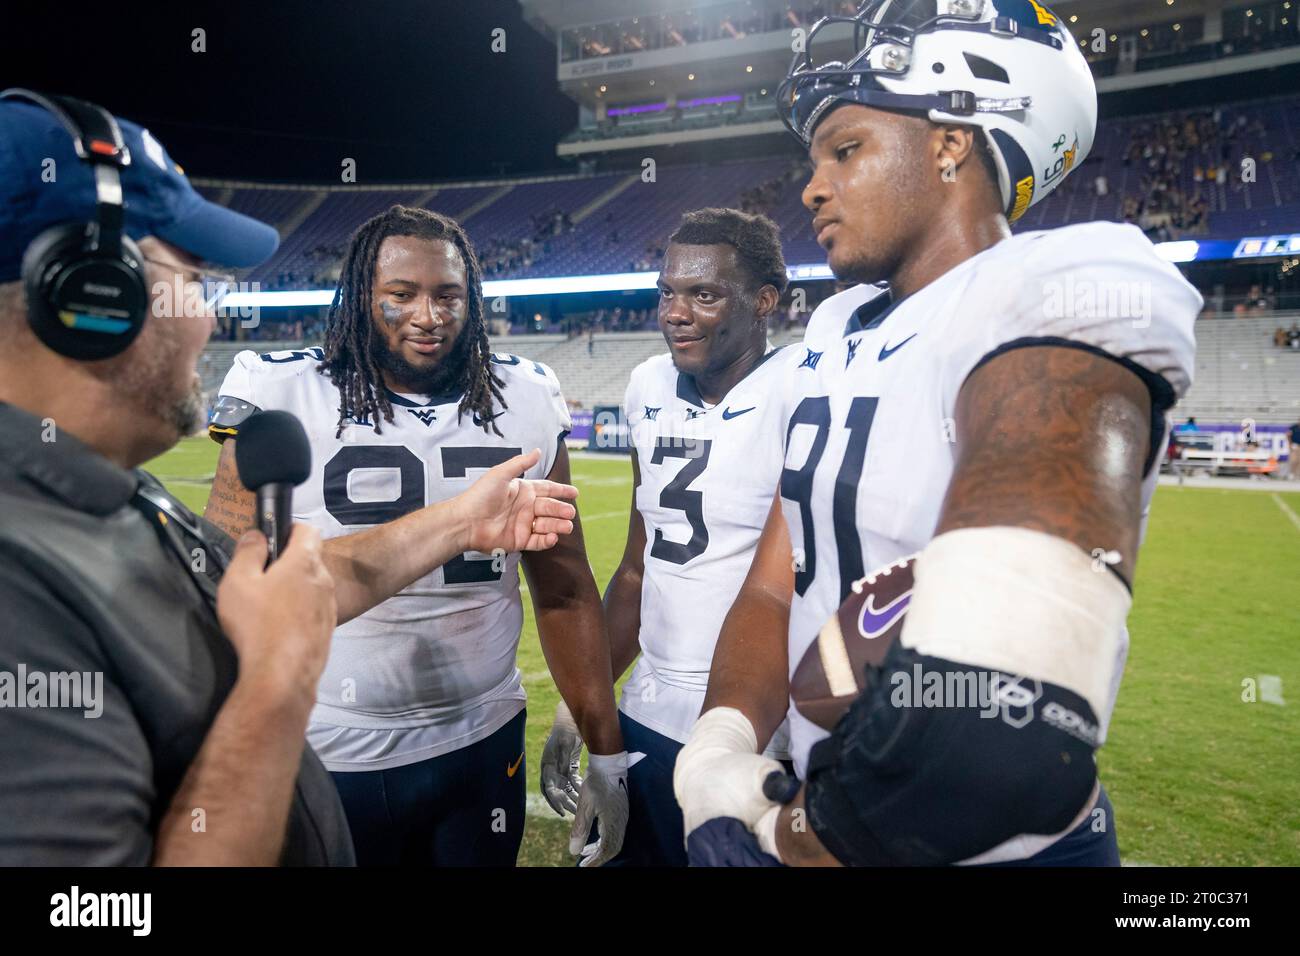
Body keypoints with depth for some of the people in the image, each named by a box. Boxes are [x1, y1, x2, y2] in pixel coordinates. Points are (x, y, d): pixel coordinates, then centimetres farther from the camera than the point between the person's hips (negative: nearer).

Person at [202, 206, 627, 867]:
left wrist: (607, 755, 2)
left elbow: (565, 592, 1)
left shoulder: (525, 404, -1)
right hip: (327, 761, -2)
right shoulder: (286, 401, -9)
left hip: (485, 747, 2)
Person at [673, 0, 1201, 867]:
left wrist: (786, 845, -19)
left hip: (996, 843, -7)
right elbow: (773, 592, 4)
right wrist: (719, 750, -15)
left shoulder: (1064, 290, -23)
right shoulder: (837, 360, 5)